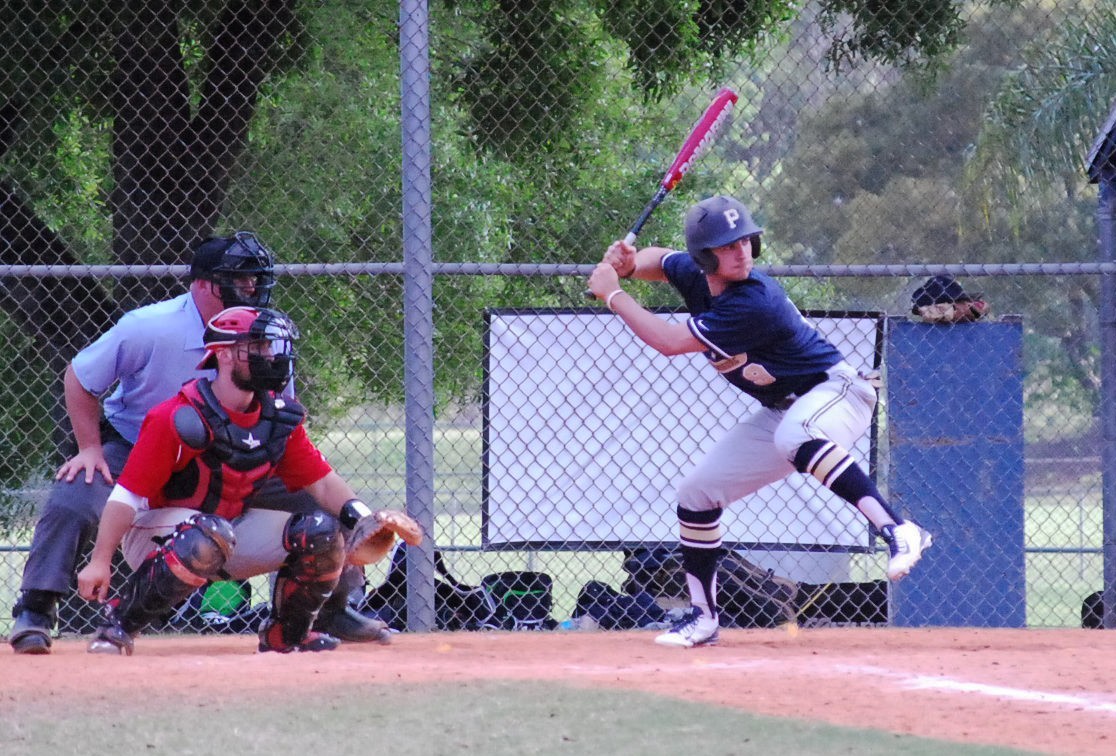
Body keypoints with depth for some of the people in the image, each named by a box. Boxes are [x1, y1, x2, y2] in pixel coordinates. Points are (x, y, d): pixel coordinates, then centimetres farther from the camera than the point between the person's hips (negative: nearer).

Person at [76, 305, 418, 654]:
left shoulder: (280, 417, -3)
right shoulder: (179, 419, -23)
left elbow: (322, 481, 0)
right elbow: (127, 495, -23)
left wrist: (363, 518, -19)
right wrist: (99, 561, -31)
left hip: (234, 525, 7)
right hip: (157, 531, -7)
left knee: (321, 533, -10)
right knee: (211, 536, -40)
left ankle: (287, 633, 12)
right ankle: (117, 623, -26)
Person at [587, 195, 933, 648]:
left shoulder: (753, 302, -30)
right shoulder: (694, 275, -5)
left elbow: (670, 342, -29)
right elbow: (659, 261, 20)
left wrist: (613, 295, -18)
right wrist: (626, 264, -4)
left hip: (835, 390, -9)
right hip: (782, 412, 9)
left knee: (793, 438, -42)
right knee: (697, 492, 6)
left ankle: (898, 531, -49)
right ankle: (702, 617, 18)